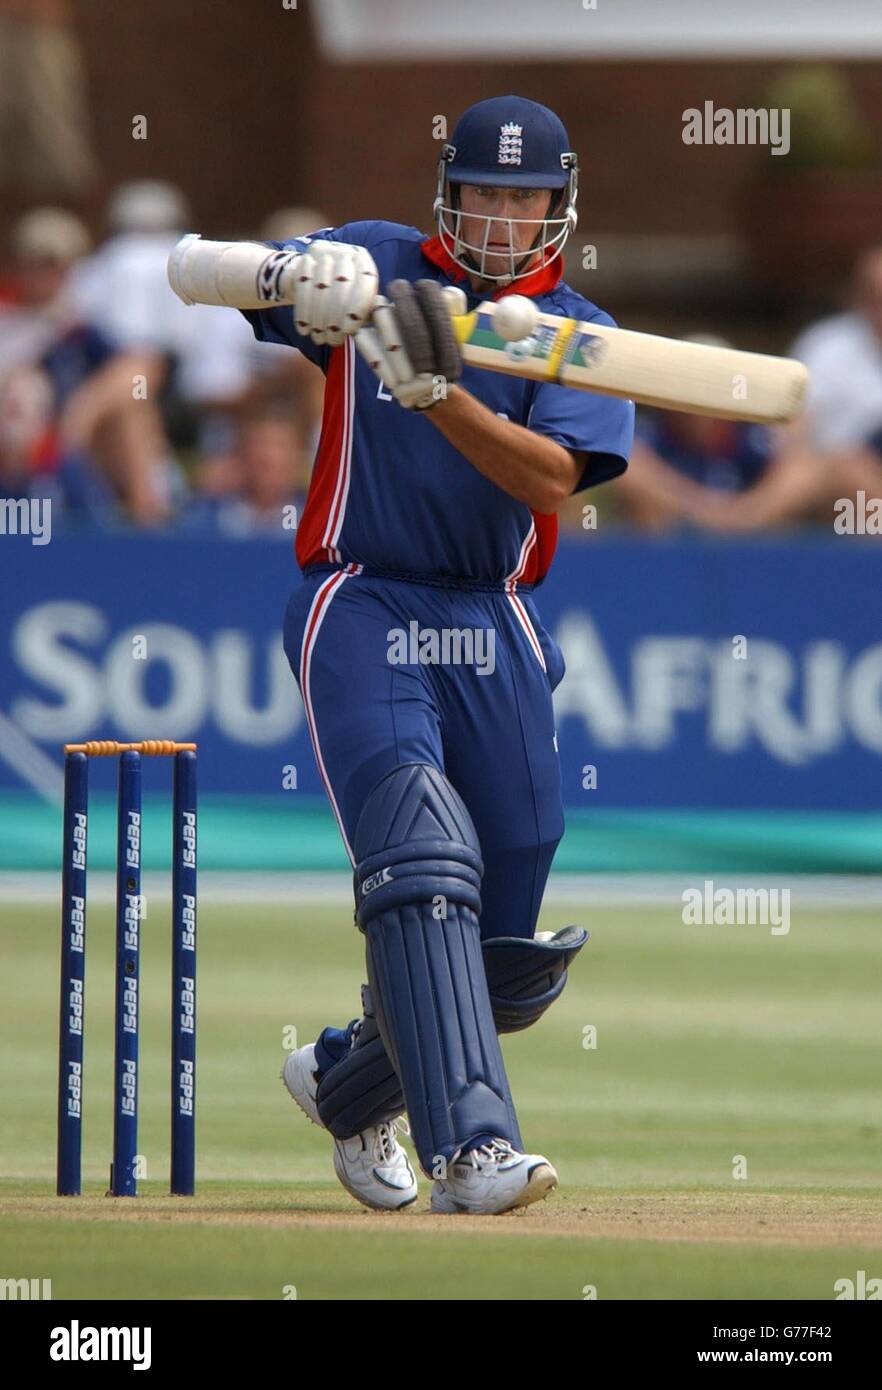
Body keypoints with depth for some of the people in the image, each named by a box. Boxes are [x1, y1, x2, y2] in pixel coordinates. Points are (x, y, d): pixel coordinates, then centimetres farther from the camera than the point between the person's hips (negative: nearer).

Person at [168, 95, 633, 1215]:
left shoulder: (580, 336, 6)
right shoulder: (379, 268, 4)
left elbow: (550, 480, -12)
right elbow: (189, 268, -5)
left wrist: (437, 390, -26)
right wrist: (282, 274, -26)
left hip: (494, 636, 3)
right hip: (362, 613, -3)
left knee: (508, 957, 6)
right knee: (421, 856, -25)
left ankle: (347, 1083, 35)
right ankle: (469, 1148, -34)